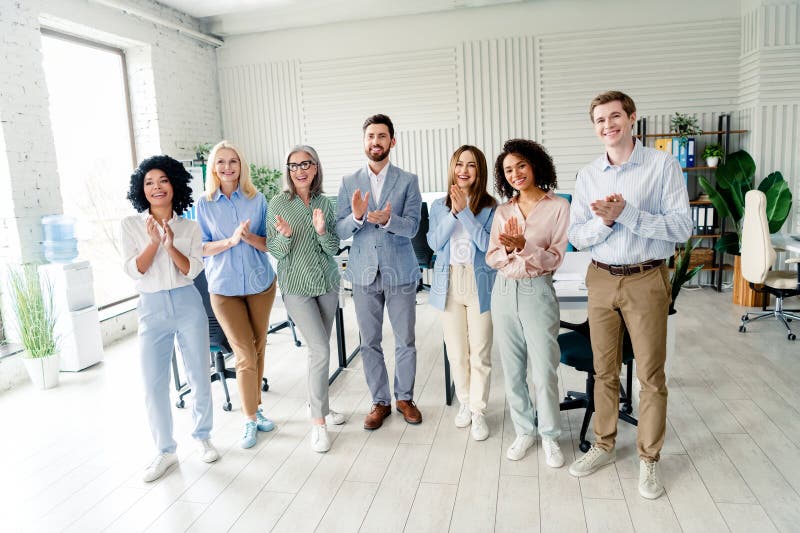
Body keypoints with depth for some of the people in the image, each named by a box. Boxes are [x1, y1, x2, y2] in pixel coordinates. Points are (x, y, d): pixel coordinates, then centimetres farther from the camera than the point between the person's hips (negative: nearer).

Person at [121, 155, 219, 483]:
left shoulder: (189, 227, 4)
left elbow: (192, 270, -5)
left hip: (188, 305, 0)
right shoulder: (131, 225, 3)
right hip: (152, 308, 0)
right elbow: (134, 270, -5)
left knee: (199, 378, 8)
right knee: (154, 385, 2)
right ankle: (165, 451, 19)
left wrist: (170, 245, -19)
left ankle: (203, 437, 30)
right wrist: (154, 242, -17)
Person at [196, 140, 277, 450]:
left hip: (260, 282, 2)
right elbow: (201, 248, -1)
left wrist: (249, 237, -19)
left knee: (258, 348, 11)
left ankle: (255, 407, 30)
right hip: (224, 288, -2)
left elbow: (269, 244, 1)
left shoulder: (257, 200, 1)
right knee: (245, 355, -4)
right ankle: (250, 419, 12)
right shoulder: (204, 205, 0)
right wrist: (230, 241, -18)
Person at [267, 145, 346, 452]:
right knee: (321, 350, -11)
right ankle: (318, 421, 3)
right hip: (296, 285, -4)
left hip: (327, 282, 4)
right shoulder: (278, 204, -6)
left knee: (319, 348, 14)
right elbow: (274, 251, -4)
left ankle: (316, 402, 34)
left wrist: (322, 231, -19)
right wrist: (285, 235, -25)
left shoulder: (324, 203, 2)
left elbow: (334, 248, 0)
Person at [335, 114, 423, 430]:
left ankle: (405, 398, 28)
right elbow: (340, 231, 0)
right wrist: (357, 217, -22)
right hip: (364, 273, 2)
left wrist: (387, 219, -30)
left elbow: (412, 226, -10)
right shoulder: (349, 183, 5)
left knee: (405, 341, 8)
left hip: (400, 272, -1)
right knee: (370, 343, 10)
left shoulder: (408, 181, 0)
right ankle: (380, 402, 26)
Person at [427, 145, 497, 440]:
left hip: (480, 285, -2)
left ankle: (478, 410, 16)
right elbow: (434, 243, -5)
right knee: (456, 352, 11)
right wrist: (453, 212, -15)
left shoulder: (490, 206, -2)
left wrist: (464, 211, -17)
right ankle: (464, 402, 30)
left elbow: (488, 244, -14)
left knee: (480, 352, 1)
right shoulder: (439, 206, 7)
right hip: (449, 284, 3)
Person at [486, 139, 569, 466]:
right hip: (504, 291, 4)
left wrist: (524, 246, -23)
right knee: (512, 370, 11)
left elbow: (554, 258, -8)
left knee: (544, 372, 0)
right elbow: (491, 258, 6)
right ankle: (524, 431, 28)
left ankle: (550, 436, 20)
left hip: (537, 292, -4)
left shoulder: (558, 207, -3)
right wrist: (508, 249, -15)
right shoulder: (503, 211, 9)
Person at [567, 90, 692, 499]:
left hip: (646, 280, -3)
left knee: (651, 375, 5)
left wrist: (626, 214, -22)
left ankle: (648, 459, 21)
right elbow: (577, 236, 2)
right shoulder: (587, 175, 5)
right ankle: (604, 446, 30)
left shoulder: (662, 165, -6)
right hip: (601, 279, 4)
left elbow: (682, 226, -13)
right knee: (604, 371, 14)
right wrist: (604, 221, -18)